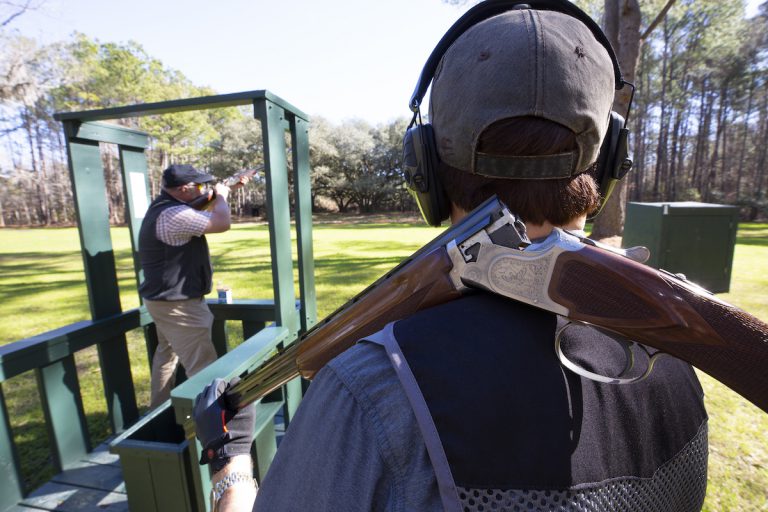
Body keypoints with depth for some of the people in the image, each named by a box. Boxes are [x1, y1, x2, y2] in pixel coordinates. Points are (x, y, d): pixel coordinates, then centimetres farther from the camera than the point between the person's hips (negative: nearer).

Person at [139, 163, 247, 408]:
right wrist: (221, 196, -11)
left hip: (166, 299, 11)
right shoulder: (173, 214, -26)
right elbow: (221, 223, -30)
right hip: (177, 304, -11)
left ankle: (159, 410, 42)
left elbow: (204, 210, 22)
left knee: (167, 354, 25)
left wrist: (227, 189, 15)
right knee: (203, 367, -7)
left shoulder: (165, 206, 9)